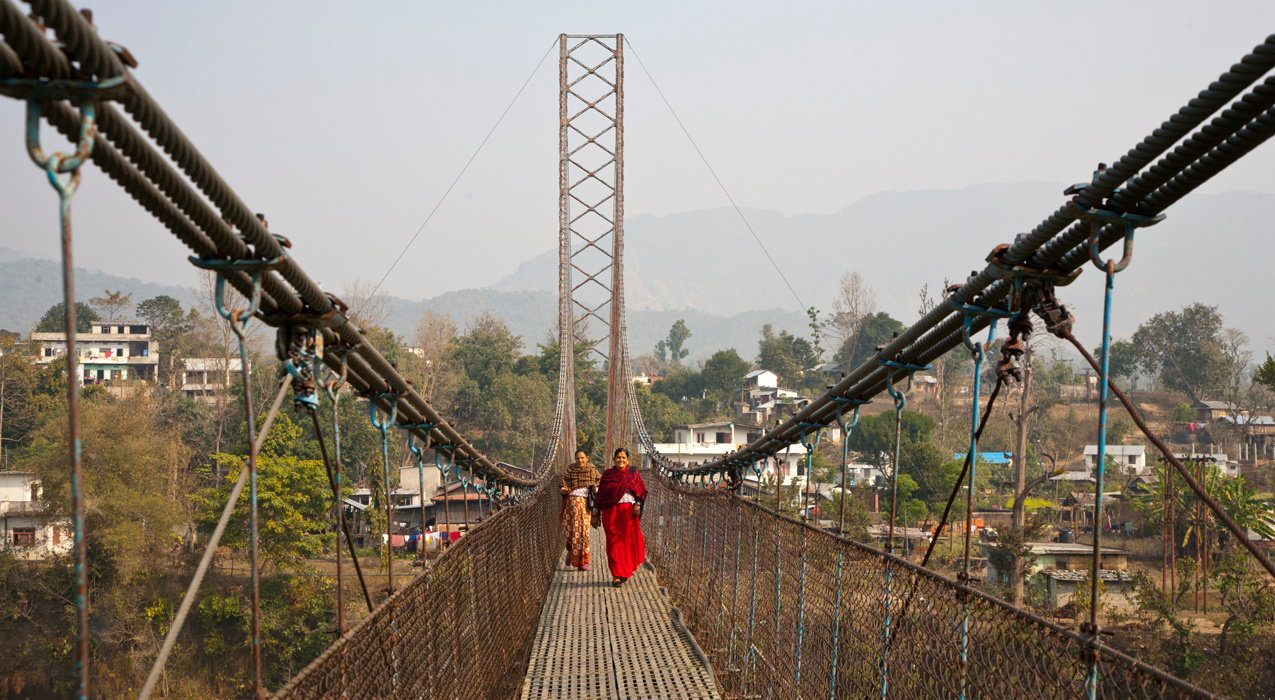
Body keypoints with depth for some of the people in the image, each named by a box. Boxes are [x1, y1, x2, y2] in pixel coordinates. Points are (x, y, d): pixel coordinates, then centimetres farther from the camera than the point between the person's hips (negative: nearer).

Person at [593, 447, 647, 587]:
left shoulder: (633, 473, 9)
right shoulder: (607, 474, 6)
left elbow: (641, 491, 6)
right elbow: (600, 494, 7)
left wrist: (638, 504, -11)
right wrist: (595, 512, 4)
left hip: (629, 512, 1)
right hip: (611, 512, -1)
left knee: (629, 541, 4)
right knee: (615, 542, -4)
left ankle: (625, 571, 24)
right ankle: (616, 576, -2)